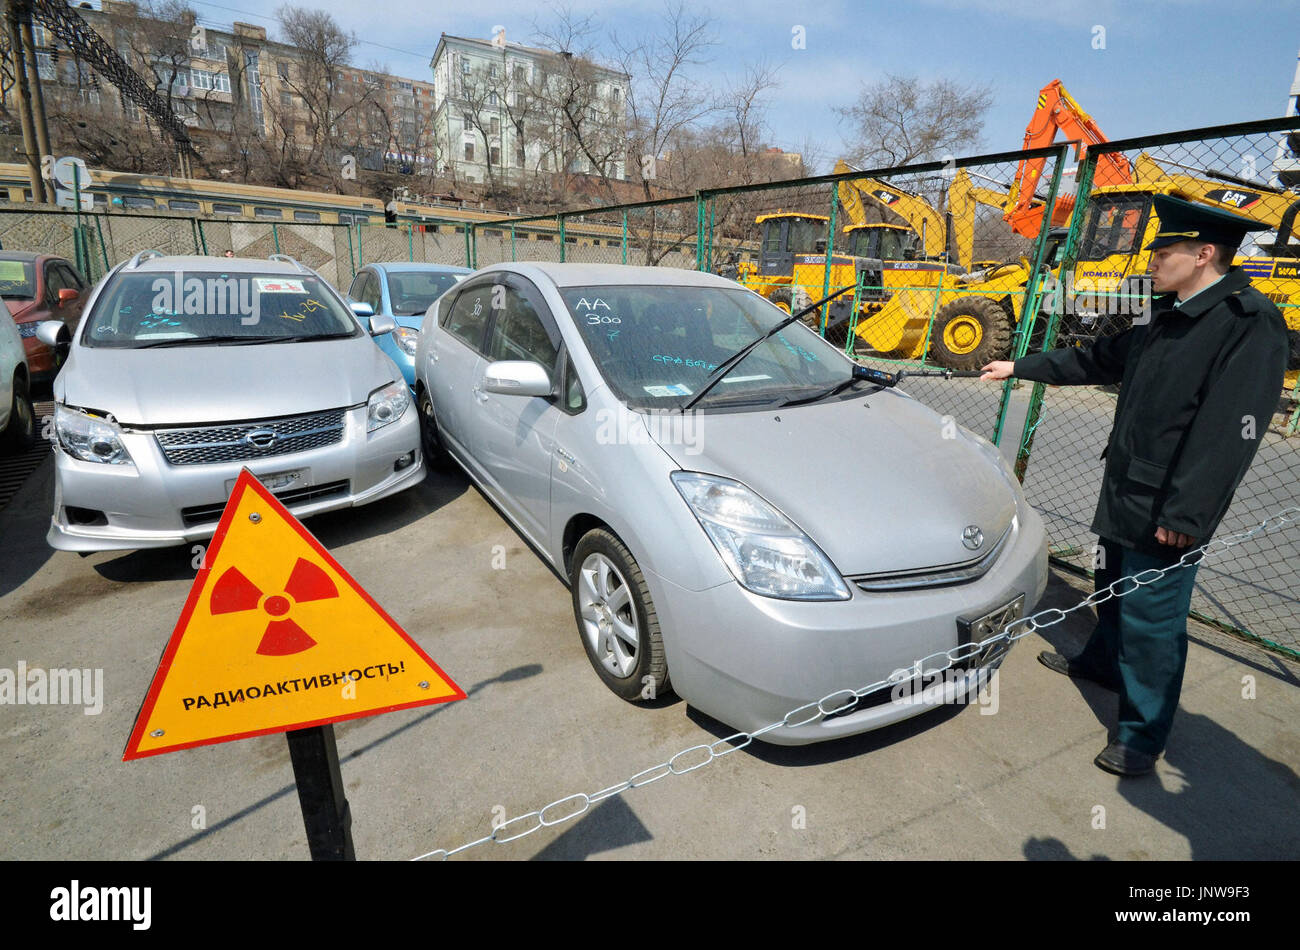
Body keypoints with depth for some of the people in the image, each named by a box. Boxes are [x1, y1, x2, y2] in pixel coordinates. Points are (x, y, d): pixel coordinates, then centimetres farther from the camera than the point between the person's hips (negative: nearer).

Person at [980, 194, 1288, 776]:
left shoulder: (1249, 323, -17)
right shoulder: (1167, 317, 10)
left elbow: (1230, 432, -22)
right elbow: (1097, 359, 23)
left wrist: (1184, 516, -23)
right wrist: (1020, 367, 26)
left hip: (1166, 510, -8)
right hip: (1125, 490, 8)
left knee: (1150, 619, 0)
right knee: (1114, 587, 24)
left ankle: (1142, 736, 16)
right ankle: (1102, 662, 47)